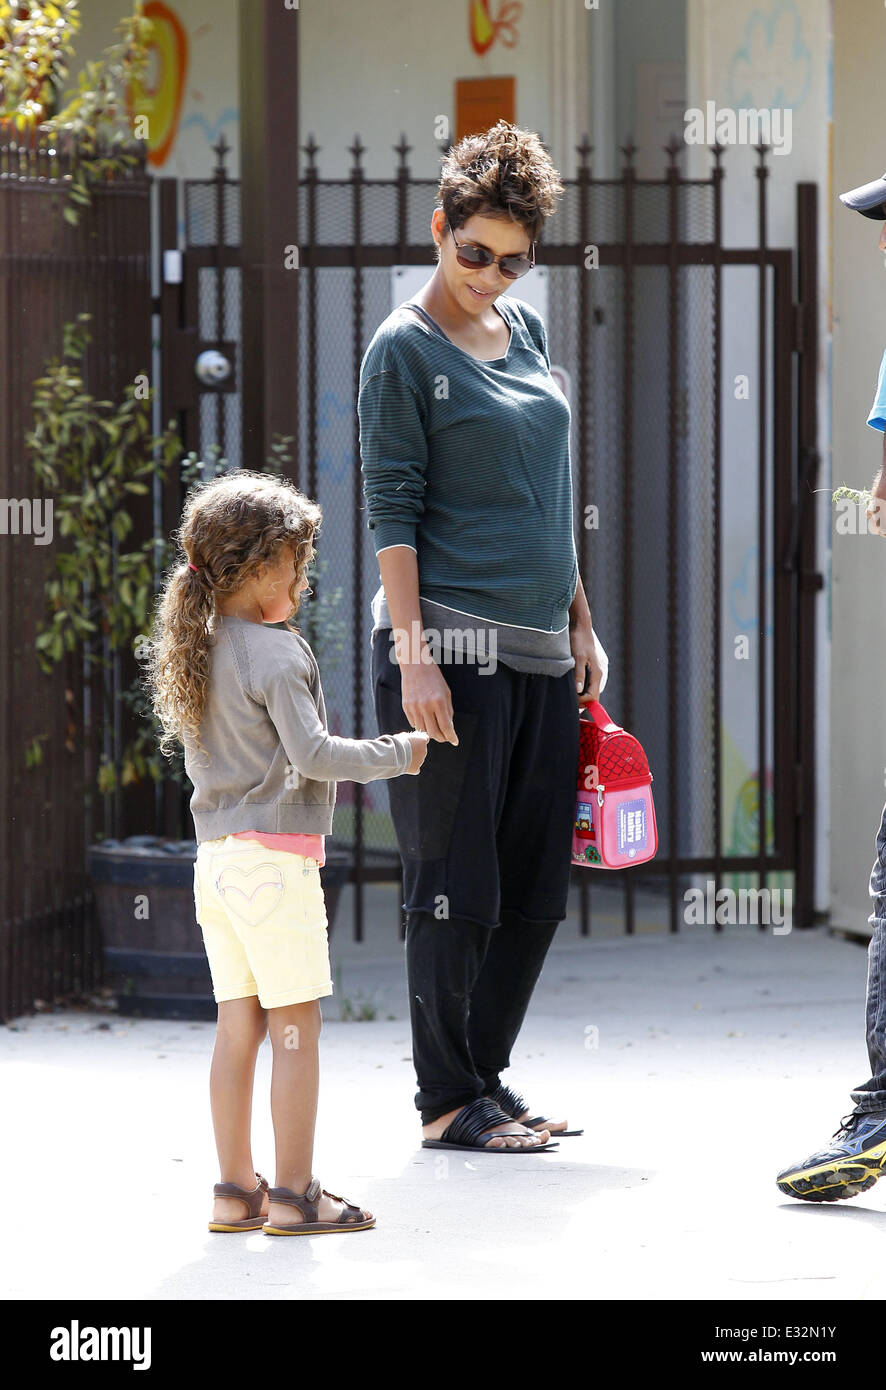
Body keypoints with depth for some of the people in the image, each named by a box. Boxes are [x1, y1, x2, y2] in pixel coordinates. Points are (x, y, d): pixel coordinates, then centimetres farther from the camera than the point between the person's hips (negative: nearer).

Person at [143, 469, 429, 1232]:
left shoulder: (197, 650, 11)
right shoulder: (278, 654, -13)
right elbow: (312, 756, -18)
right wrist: (399, 753, -5)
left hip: (216, 858, 8)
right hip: (276, 860, -8)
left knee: (238, 1026, 10)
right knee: (296, 1029, -2)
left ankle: (236, 1190, 13)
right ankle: (294, 1194, -1)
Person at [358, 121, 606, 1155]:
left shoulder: (527, 330, 15)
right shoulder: (404, 349, -5)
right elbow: (391, 511, -9)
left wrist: (580, 623, 17)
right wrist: (413, 656, -16)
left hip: (538, 648, 7)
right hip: (451, 643, -7)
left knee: (535, 885, 7)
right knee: (456, 883, -3)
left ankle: (486, 1077, 18)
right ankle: (447, 1101, 5)